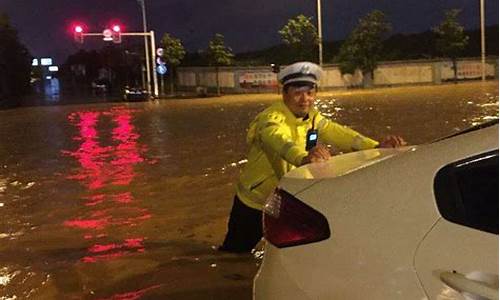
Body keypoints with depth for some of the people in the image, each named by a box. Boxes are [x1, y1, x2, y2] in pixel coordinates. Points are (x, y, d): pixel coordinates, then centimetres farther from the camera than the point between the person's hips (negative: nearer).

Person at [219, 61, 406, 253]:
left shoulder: (312, 117, -3)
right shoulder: (271, 119, -27)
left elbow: (338, 133, -15)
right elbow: (280, 143, -48)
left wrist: (377, 146, -32)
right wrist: (304, 158, -70)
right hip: (253, 204, -5)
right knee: (234, 252, 9)